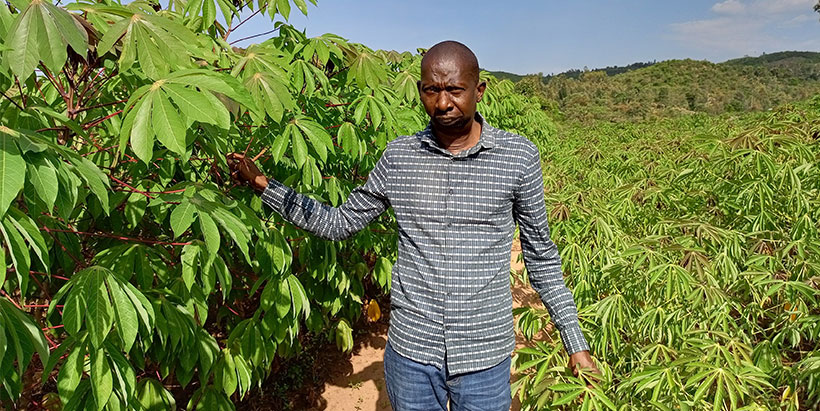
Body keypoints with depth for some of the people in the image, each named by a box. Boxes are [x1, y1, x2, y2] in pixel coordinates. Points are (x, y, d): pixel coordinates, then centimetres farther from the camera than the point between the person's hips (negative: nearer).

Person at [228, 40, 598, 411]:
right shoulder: (398, 157, -2)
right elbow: (340, 223, 7)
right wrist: (262, 184, -1)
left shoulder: (518, 156, -6)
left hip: (485, 357, -1)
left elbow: (540, 252, 3)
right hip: (410, 351, 2)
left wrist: (575, 341, 5)